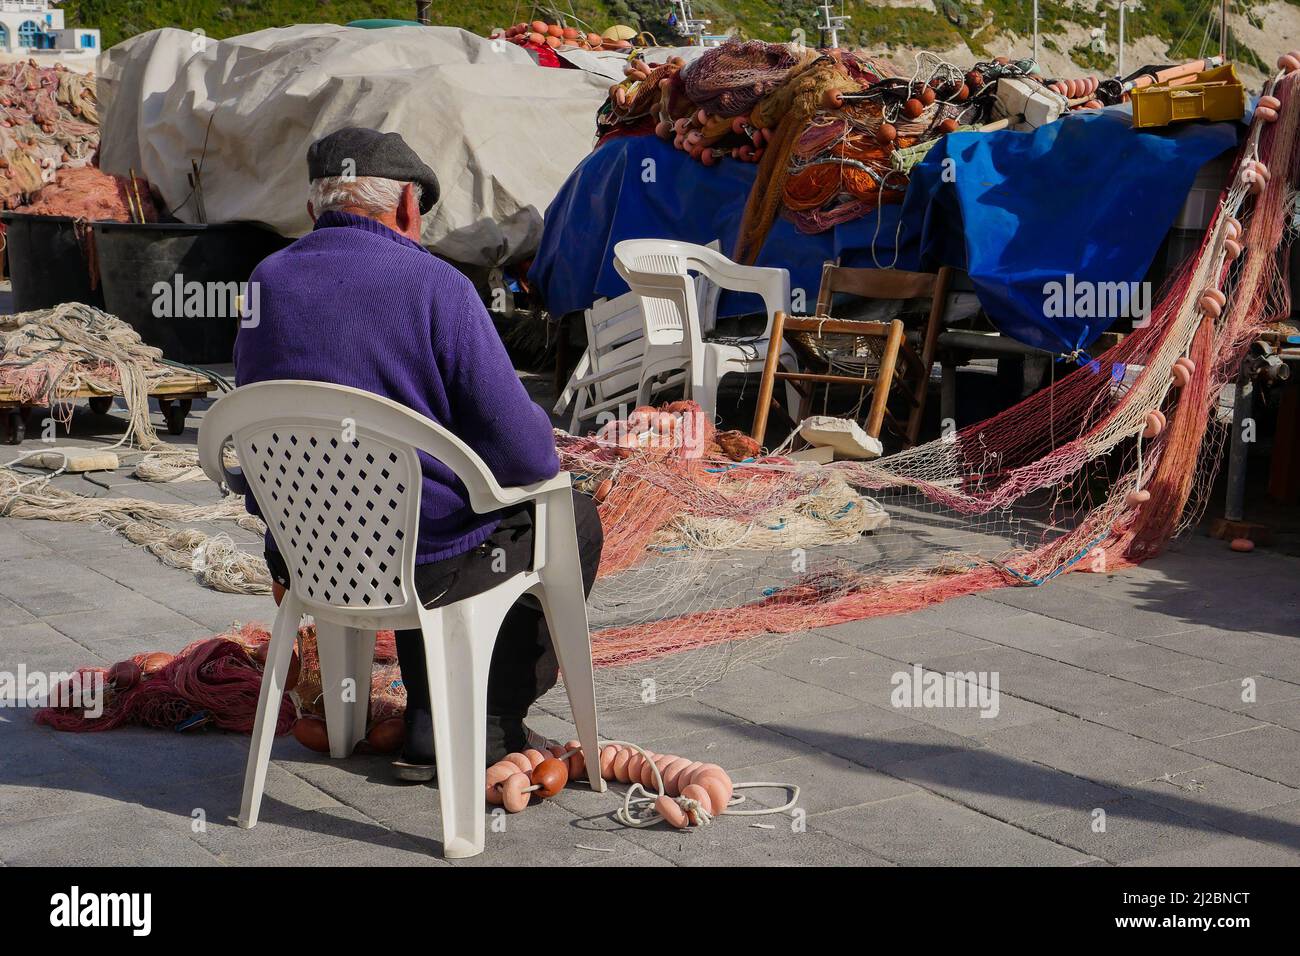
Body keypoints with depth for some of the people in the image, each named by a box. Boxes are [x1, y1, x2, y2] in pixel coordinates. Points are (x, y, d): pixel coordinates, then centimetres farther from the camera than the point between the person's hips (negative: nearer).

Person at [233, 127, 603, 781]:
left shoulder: (266, 283, 0)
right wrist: (542, 442, 5)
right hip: (425, 565, -6)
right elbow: (525, 456, -19)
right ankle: (486, 731, 23)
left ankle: (431, 729, 35)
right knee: (571, 518, 20)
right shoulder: (434, 286, -18)